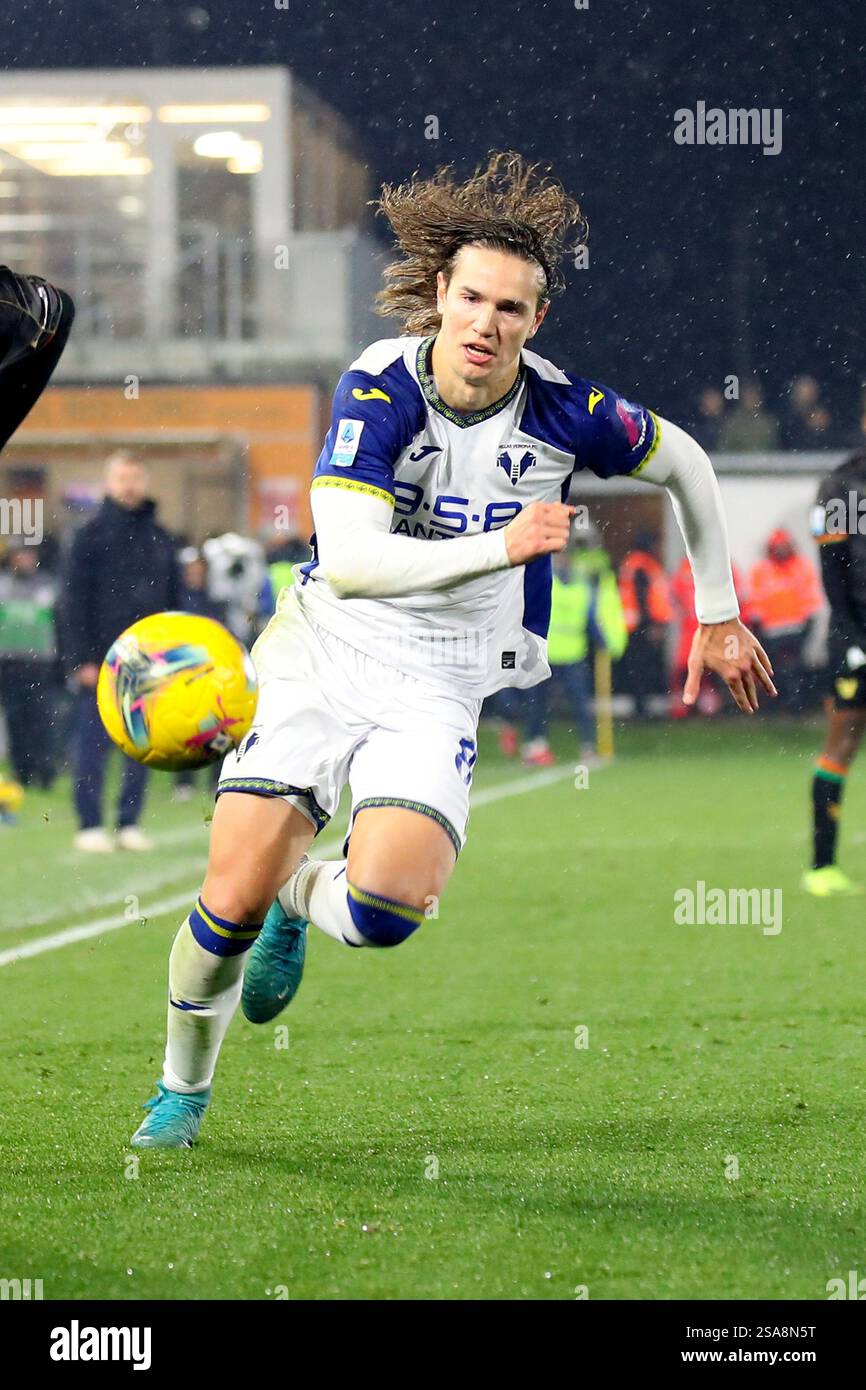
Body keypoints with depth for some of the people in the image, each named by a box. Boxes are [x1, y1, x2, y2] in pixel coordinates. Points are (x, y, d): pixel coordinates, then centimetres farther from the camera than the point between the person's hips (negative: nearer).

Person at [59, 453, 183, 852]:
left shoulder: (159, 539, 12)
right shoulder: (91, 536, -2)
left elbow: (176, 600, 15)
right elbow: (73, 600, -5)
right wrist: (82, 660, -11)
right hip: (101, 663, -4)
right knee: (92, 744, -3)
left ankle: (130, 823, 12)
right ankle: (90, 825, 2)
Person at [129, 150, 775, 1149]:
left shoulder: (567, 412, -10)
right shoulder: (379, 388, -14)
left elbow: (683, 462, 11)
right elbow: (349, 558, -24)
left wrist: (717, 616, 16)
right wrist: (500, 547, -35)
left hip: (443, 688, 0)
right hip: (324, 654, 0)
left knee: (387, 909, -23)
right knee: (232, 902, -8)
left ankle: (302, 895, 15)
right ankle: (183, 1085, 22)